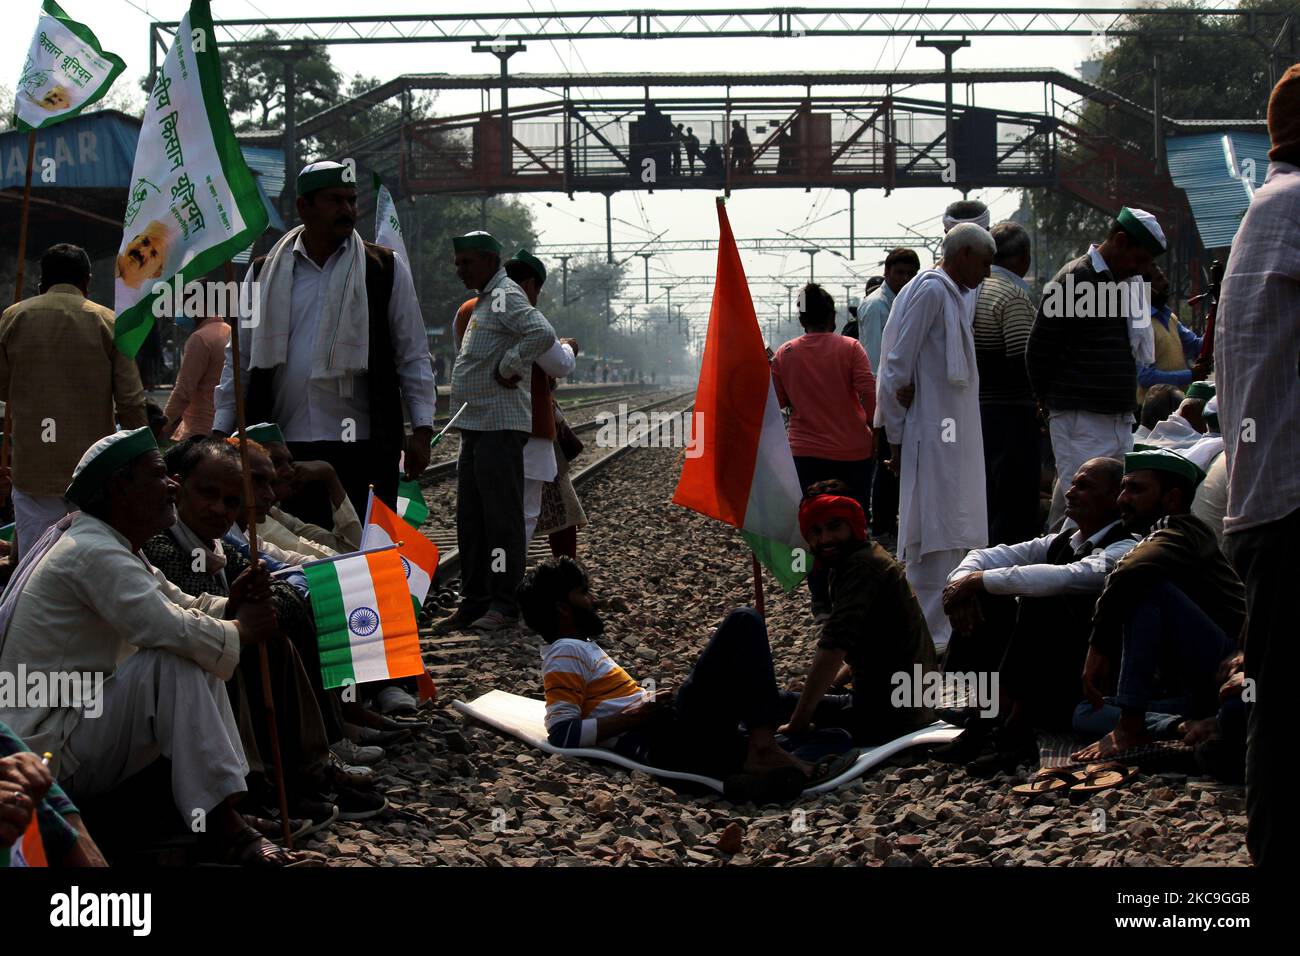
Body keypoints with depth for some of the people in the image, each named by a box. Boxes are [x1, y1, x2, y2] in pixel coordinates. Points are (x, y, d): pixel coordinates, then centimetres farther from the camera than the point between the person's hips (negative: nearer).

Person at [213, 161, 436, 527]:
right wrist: (222, 431, 8)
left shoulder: (387, 270, 6)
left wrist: (422, 429, -1)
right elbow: (240, 357, 13)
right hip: (284, 450, 1)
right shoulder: (265, 273, 9)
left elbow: (413, 356, 6)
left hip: (363, 447, -1)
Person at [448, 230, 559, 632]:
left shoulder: (506, 297, -11)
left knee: (501, 516, -7)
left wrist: (507, 368, -18)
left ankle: (503, 604, -4)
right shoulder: (484, 300, 20)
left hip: (500, 426, -11)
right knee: (471, 518, 12)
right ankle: (474, 599, 19)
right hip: (475, 427, 11)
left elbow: (542, 334, -29)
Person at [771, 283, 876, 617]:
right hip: (852, 451, -1)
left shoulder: (784, 354, -1)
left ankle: (821, 603, 9)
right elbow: (870, 395, -13)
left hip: (806, 452, 1)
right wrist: (874, 427, 0)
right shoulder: (850, 348, -8)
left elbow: (776, 401, 5)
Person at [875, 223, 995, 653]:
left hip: (955, 435, 9)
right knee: (933, 536, -7)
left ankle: (945, 629, 22)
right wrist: (897, 437, -13)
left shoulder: (957, 294, 17)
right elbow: (897, 369, -15)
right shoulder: (930, 290, -12)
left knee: (953, 534, 13)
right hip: (933, 436, -9)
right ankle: (929, 637, -2)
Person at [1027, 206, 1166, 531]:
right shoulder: (1074, 280, -9)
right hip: (1082, 419, -8)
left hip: (1120, 419, 8)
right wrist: (1049, 401, 2)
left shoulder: (1125, 283, 17)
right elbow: (1039, 350, -6)